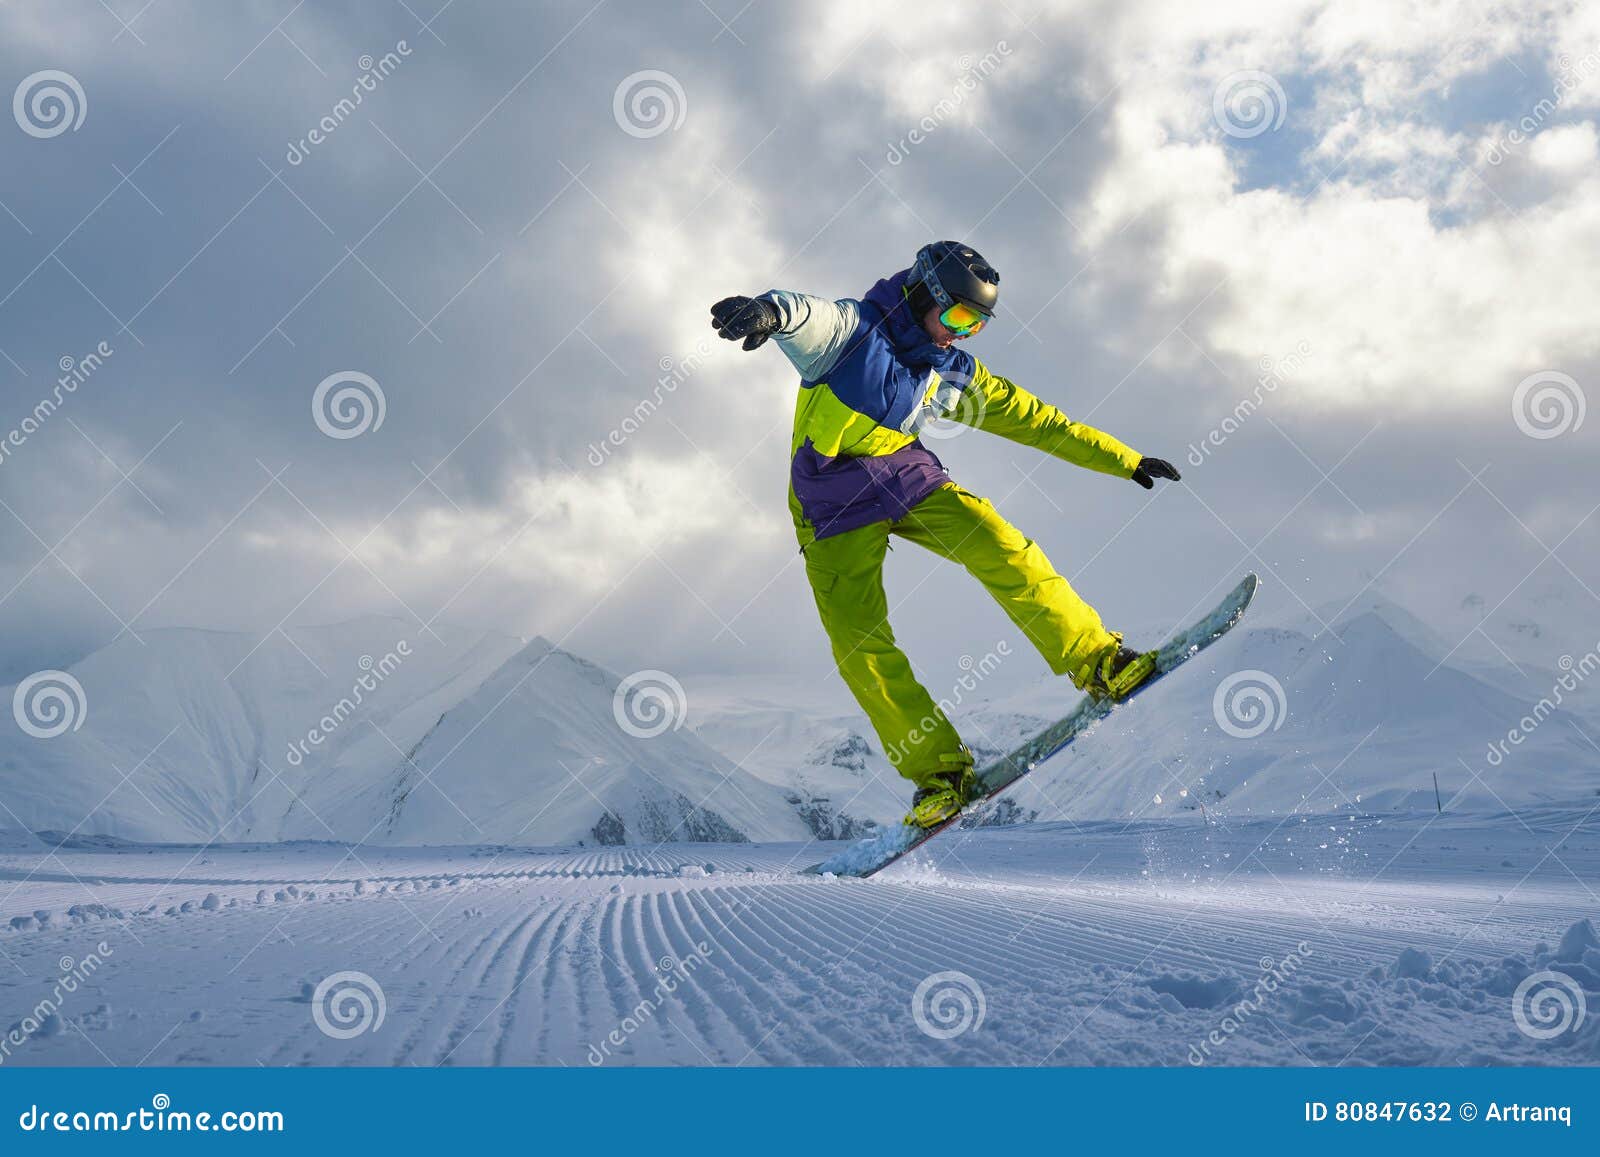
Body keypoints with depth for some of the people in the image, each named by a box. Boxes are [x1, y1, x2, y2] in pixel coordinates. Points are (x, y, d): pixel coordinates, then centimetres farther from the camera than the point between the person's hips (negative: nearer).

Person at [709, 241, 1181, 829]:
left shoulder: (954, 374, 3)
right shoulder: (853, 329, -13)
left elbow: (1036, 420, 11)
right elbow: (805, 317, -36)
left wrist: (1124, 460, 14)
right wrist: (766, 312, -61)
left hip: (909, 478, 4)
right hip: (835, 509, -4)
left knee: (997, 546, -20)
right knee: (859, 645, -12)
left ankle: (1096, 660, -12)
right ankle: (937, 769, -3)